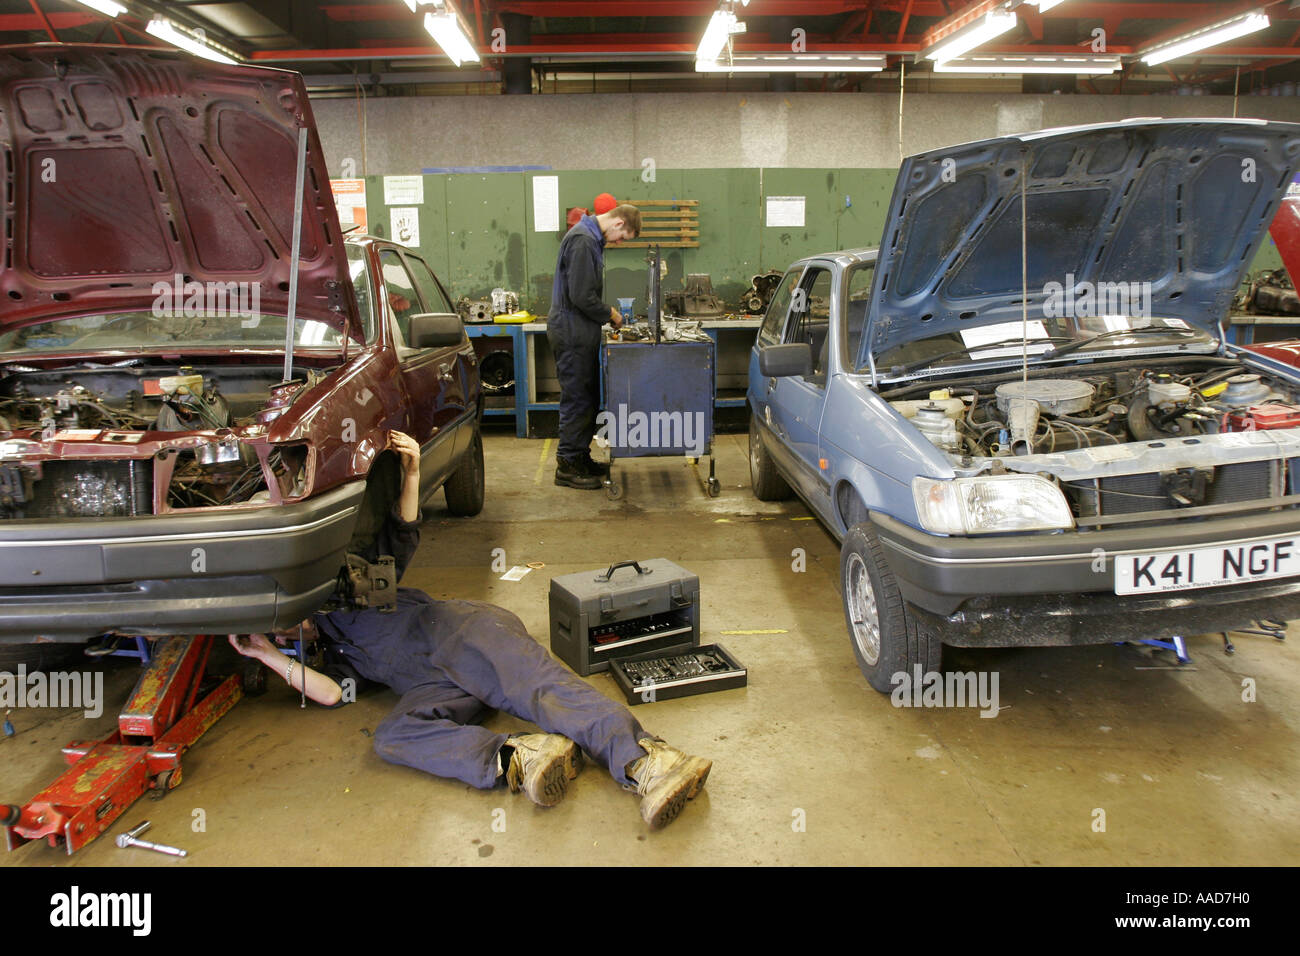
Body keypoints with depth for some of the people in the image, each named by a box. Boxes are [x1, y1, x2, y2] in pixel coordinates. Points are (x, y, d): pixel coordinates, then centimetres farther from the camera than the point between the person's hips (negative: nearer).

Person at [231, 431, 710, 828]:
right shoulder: (335, 654, 33)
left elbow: (403, 535, 18)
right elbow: (334, 694, 10)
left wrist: (410, 473, 4)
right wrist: (269, 656, 12)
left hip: (461, 630, -3)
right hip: (434, 684, 3)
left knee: (544, 689, -31)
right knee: (389, 737, -30)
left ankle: (647, 762, -51)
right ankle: (516, 760, -52)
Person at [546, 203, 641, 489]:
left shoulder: (592, 238, 15)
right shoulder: (582, 240, -18)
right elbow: (581, 296, -23)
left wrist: (607, 312, 10)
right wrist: (610, 315, -9)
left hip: (582, 333, 10)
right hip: (572, 333, -10)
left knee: (588, 398, 15)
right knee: (577, 399, -4)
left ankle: (581, 458, 24)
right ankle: (567, 466, 4)